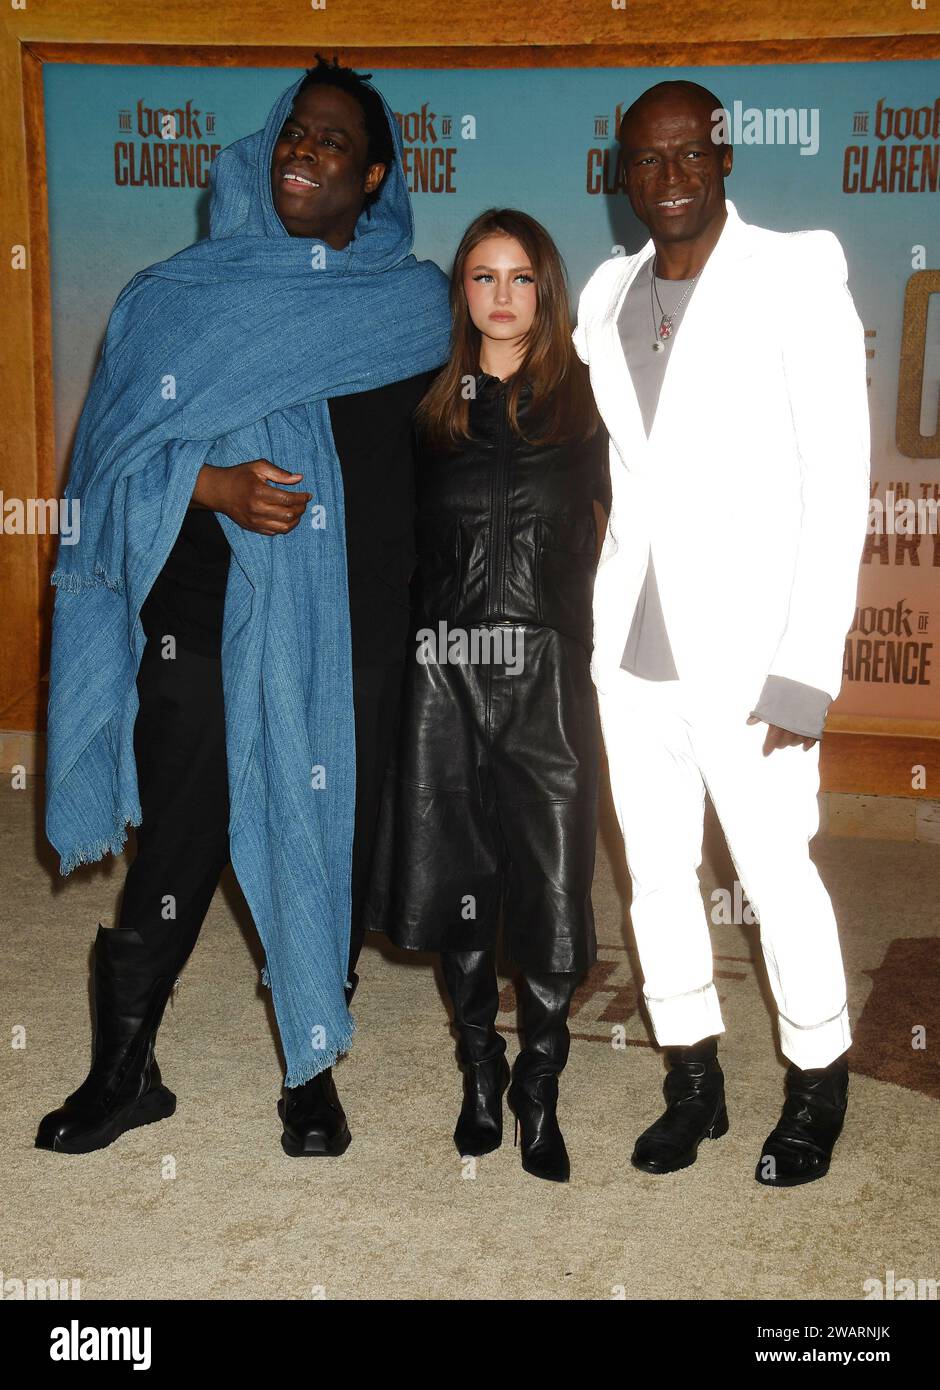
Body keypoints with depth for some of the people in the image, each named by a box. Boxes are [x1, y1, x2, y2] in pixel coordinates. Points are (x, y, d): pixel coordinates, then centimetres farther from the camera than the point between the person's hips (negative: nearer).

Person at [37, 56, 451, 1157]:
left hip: (351, 628, 1)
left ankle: (313, 1070, 27)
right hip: (207, 621, -1)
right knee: (181, 844, 2)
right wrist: (216, 486, -15)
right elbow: (123, 448, 2)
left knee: (331, 840, 8)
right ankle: (123, 1067, 22)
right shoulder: (187, 292, 5)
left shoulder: (419, 307, 6)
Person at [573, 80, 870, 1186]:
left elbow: (838, 483, -11)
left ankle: (816, 1093, 24)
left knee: (776, 875, 2)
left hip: (744, 644, -5)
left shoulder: (797, 279, -6)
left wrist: (805, 670, -17)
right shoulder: (607, 295, 10)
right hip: (633, 639, 5)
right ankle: (694, 1083, 29)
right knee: (656, 872, 12)